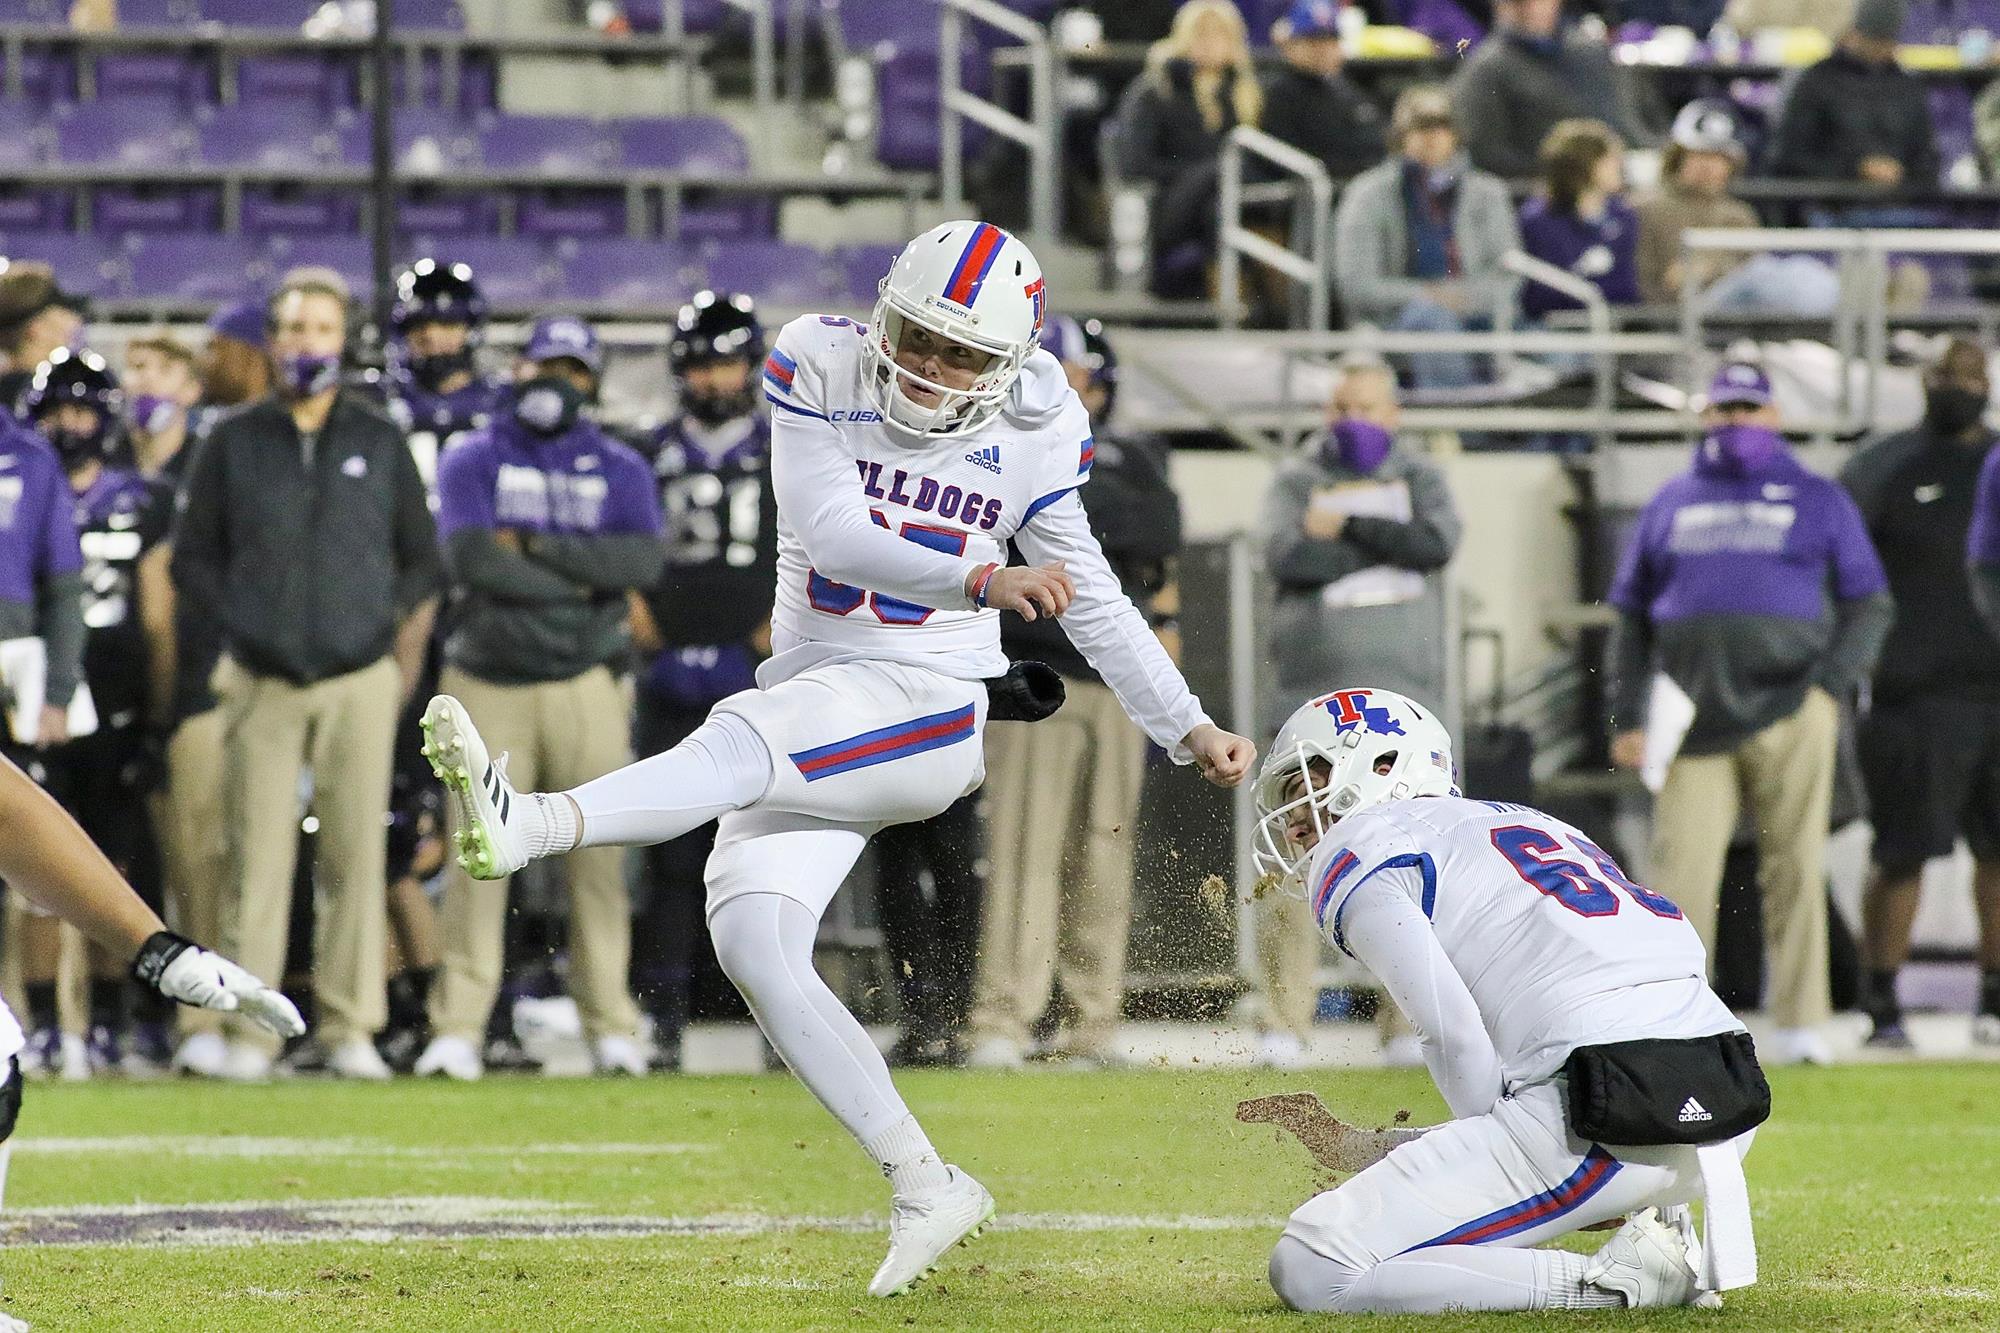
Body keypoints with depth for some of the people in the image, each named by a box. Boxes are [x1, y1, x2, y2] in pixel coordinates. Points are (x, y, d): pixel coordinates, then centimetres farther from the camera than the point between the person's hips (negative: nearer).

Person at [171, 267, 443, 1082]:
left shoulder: (379, 443, 10)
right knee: (257, 856, -5)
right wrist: (234, 635, 2)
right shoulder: (234, 443, 8)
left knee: (356, 855, -1)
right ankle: (249, 1030, -3)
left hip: (359, 680, 1)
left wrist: (403, 660, 6)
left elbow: (420, 562, 15)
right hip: (261, 681, -1)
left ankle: (350, 1029, 3)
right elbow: (193, 557, 12)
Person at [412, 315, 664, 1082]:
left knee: (598, 859, -1)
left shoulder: (619, 470, 10)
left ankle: (611, 1027, 4)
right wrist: (579, 580, -8)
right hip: (488, 686, -1)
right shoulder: (472, 461, 6)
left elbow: (643, 560, -9)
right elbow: (472, 559, -12)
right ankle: (457, 1030, -7)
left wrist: (534, 545, -12)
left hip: (585, 686, 1)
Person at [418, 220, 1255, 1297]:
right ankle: (925, 1188, -12)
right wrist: (984, 580, -28)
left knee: (740, 741, -32)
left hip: (931, 712, -3)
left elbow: (1085, 592, 14)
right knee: (751, 942, -14)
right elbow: (833, 534, -15)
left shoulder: (1030, 431, 1)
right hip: (808, 702, 3)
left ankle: (524, 827, -56)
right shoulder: (820, 367, -2)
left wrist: (1191, 730, 14)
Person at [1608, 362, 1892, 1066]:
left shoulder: (1819, 501, 12)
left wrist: (1831, 686, -6)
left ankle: (1801, 1023, 3)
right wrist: (1627, 718, 9)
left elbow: (1869, 606, 8)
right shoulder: (1670, 504, 17)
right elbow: (1633, 617, 18)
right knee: (1682, 869, -7)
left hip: (1787, 714, -1)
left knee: (1795, 870, -2)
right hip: (1694, 719, 1)